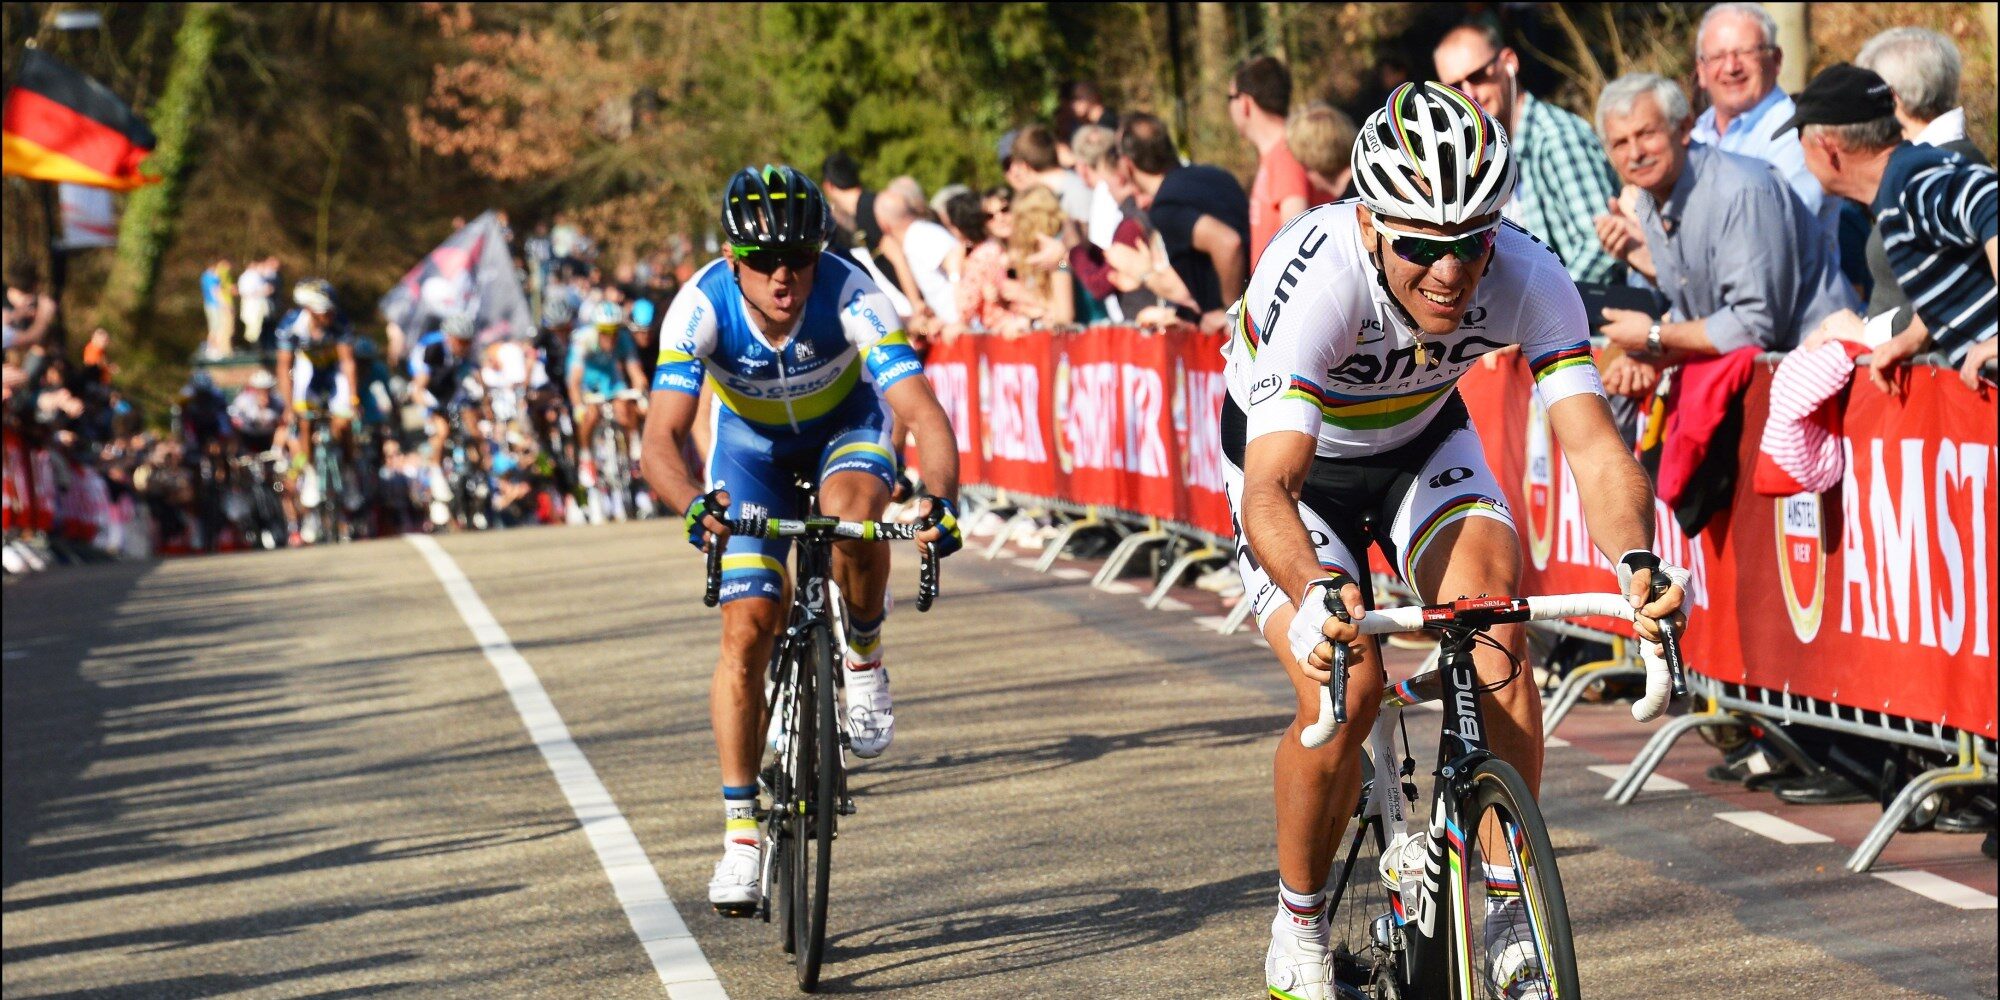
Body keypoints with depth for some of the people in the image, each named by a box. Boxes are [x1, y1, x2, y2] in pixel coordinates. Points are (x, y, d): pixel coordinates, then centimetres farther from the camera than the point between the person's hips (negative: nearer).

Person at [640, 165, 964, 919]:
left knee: (850, 513, -36)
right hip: (753, 442, 1)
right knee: (749, 626, -11)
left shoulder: (850, 296, -34)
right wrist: (693, 505, -60)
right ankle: (741, 830, -2)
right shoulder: (701, 307, -32)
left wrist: (942, 498, -61)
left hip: (847, 427, -1)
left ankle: (864, 655, -7)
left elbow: (922, 411, -42)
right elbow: (661, 438, -39)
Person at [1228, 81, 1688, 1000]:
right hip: (1296, 463, -3)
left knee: (1497, 626, -23)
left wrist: (1636, 562, -53)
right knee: (1344, 689, -22)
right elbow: (1270, 489, -46)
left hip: (1422, 443, 3)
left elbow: (1593, 442, -33)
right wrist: (1315, 596, -65)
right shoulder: (1314, 279, -39)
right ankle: (1298, 926, 1)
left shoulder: (1529, 279, -29)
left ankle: (1512, 909, -10)